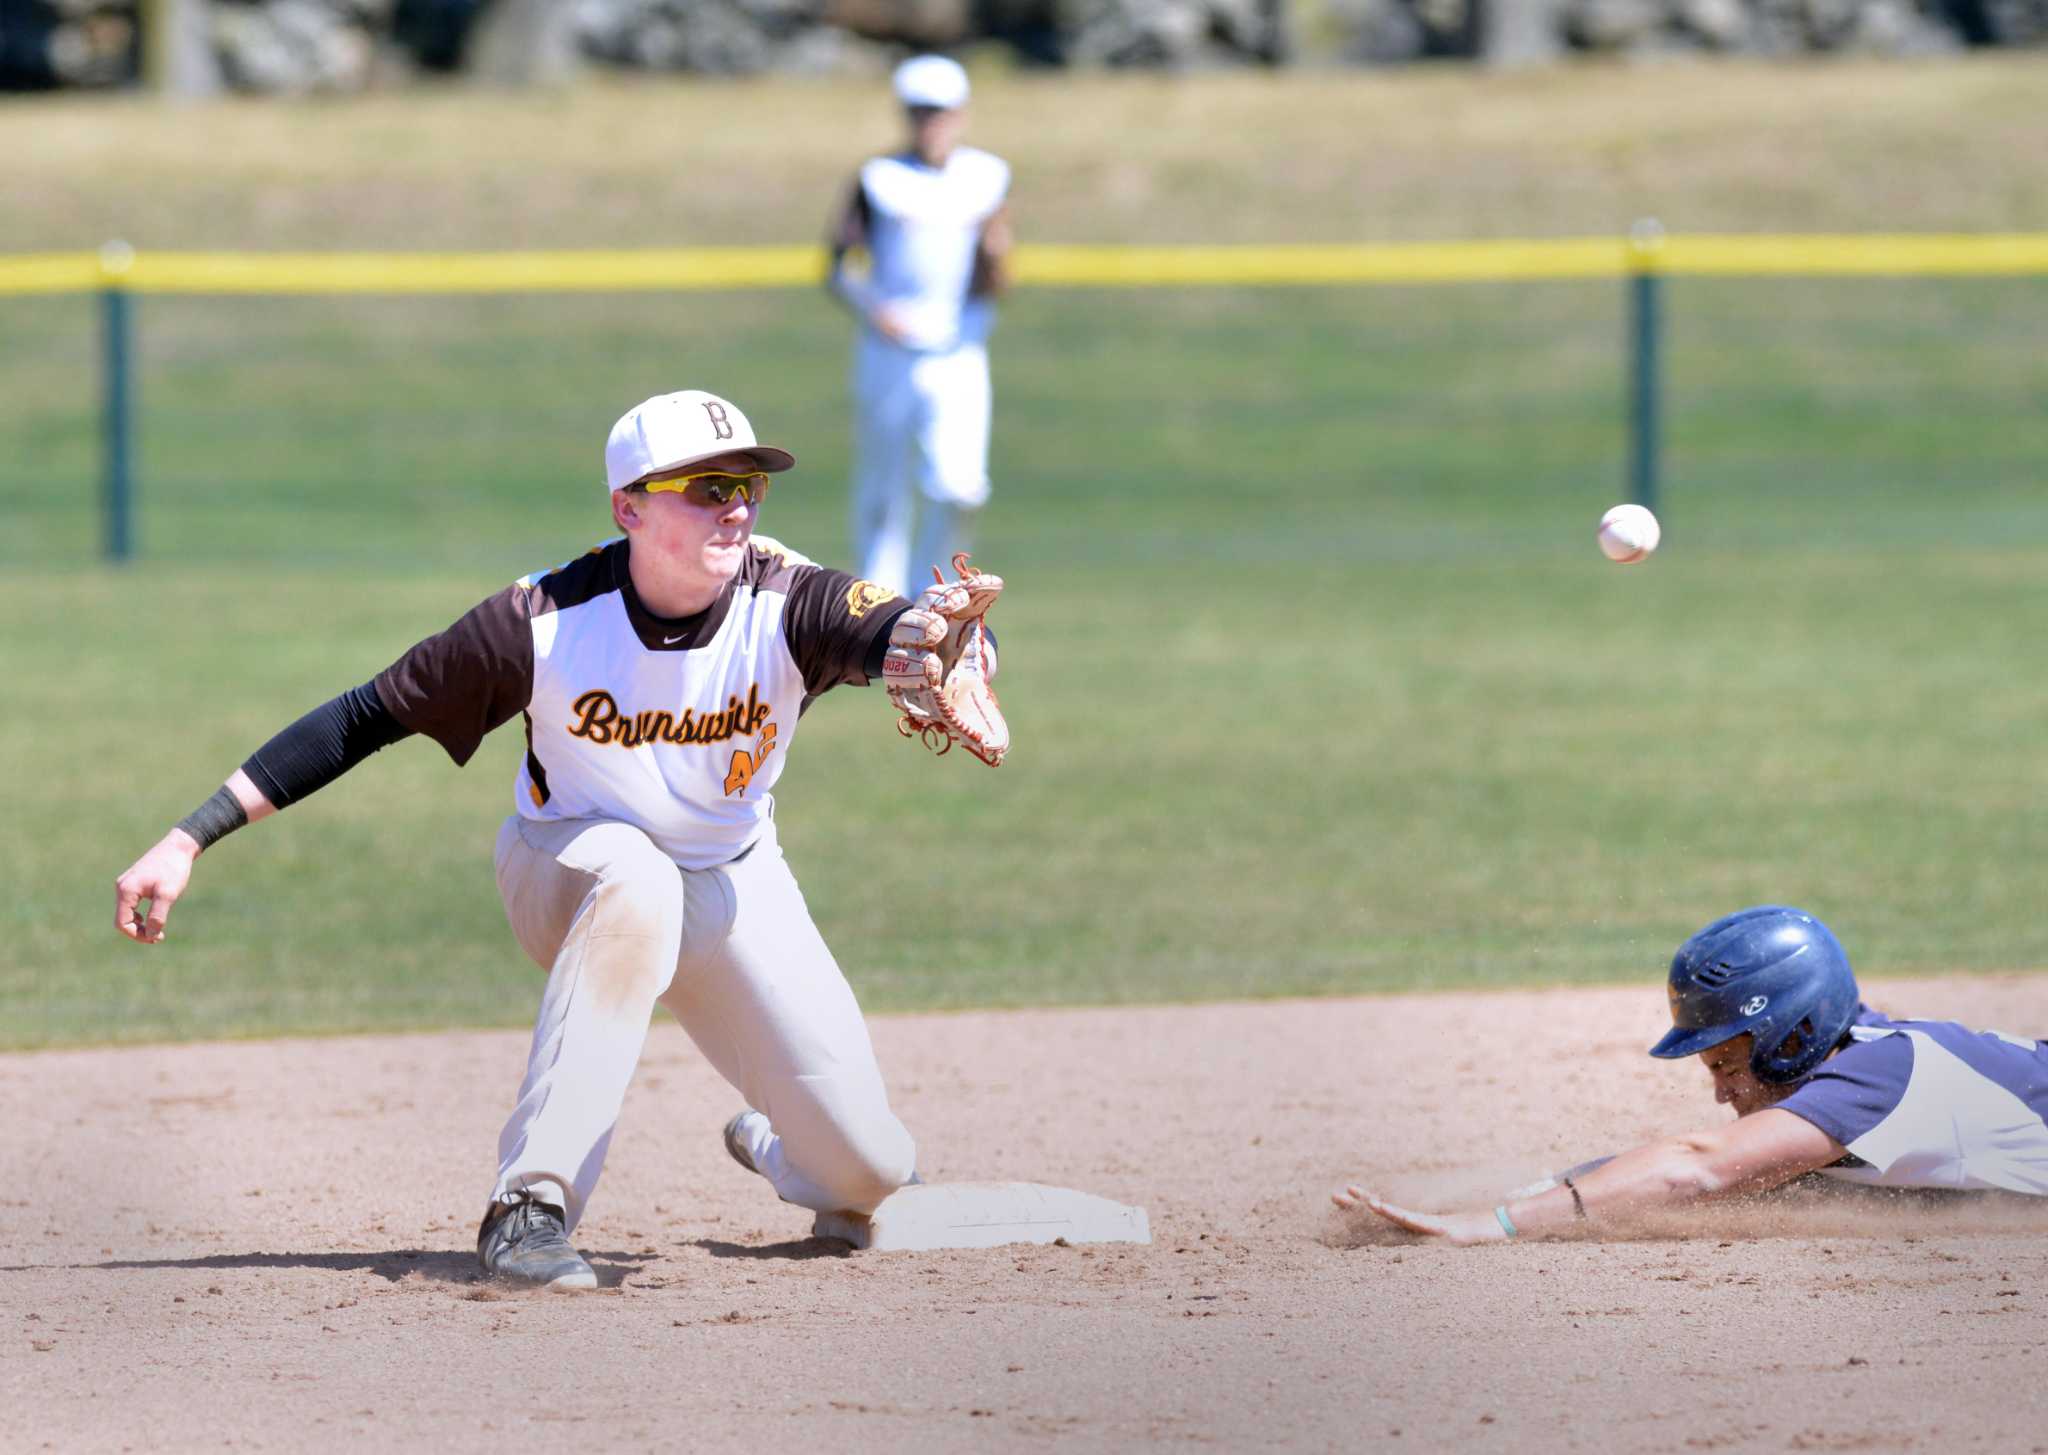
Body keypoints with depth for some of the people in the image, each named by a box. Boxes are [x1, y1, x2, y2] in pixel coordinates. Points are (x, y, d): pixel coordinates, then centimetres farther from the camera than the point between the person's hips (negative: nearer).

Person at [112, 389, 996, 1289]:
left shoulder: (787, 605, -26)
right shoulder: (545, 624, -27)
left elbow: (887, 633, -46)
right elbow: (364, 721, -22)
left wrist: (934, 641, -73)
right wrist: (188, 841, -26)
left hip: (733, 883, 2)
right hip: (569, 868, -2)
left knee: (864, 1172, -7)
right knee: (635, 876, -40)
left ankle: (769, 1147, 34)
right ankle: (532, 1206, -33)